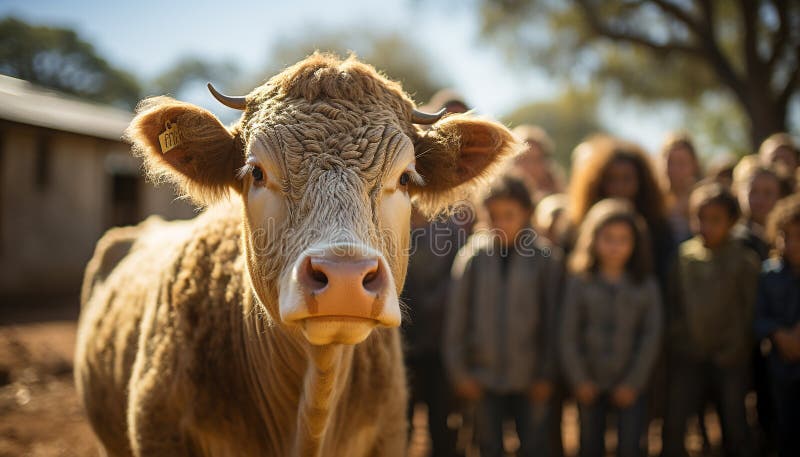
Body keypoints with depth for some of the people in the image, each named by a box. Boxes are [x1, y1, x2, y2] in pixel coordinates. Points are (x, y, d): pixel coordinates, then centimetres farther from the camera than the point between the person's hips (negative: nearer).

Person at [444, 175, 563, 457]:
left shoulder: (545, 258, -5)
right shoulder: (472, 257, -4)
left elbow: (552, 318, -1)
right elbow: (456, 316, 0)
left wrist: (546, 374, -1)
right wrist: (459, 370, -1)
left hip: (529, 378, -1)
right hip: (485, 377, 1)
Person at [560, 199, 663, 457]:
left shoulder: (646, 285, 0)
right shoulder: (579, 283, -1)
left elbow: (651, 336, -2)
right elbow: (568, 336, -2)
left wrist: (633, 383, -7)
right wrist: (579, 380, -7)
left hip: (630, 386, -1)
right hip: (590, 385, 1)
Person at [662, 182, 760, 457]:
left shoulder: (744, 261, -3)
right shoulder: (683, 256, 4)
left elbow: (749, 310, -1)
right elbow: (671, 303, 8)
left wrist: (738, 347, -5)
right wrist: (675, 340, 2)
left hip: (730, 359, -2)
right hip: (687, 356, 2)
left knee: (735, 429, 6)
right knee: (673, 428, -3)